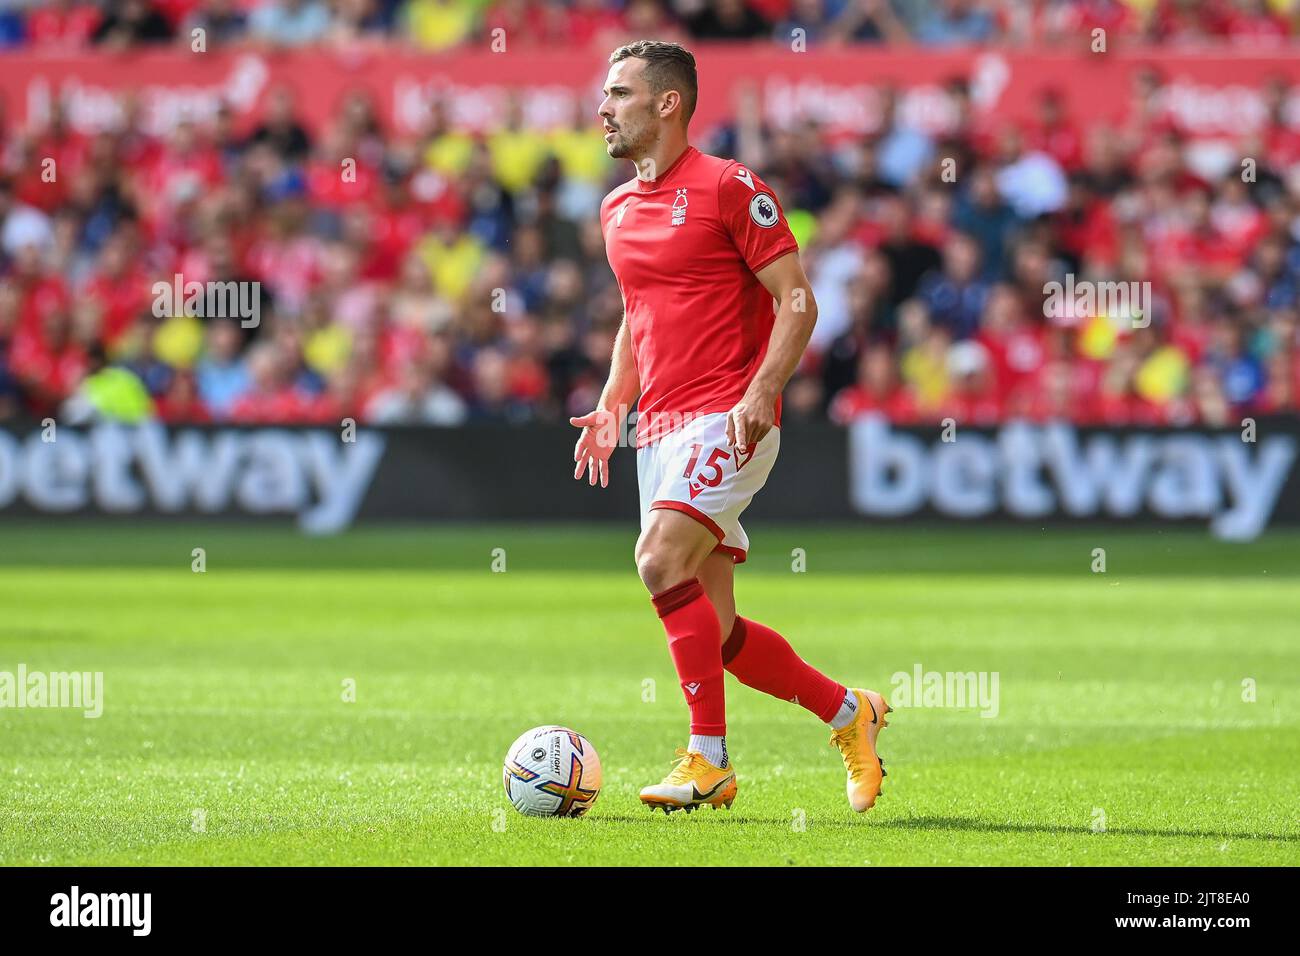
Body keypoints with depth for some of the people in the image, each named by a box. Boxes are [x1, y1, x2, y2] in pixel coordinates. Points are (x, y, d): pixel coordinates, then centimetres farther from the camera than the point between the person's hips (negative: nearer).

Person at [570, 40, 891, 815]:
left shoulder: (729, 188, -7)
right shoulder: (618, 209, 16)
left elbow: (797, 301, -9)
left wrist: (761, 392, -22)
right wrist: (613, 406, 13)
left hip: (728, 417, -8)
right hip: (662, 428, 8)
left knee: (661, 558, -26)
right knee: (714, 631, 5)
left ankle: (708, 760, -21)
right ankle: (848, 711, 23)